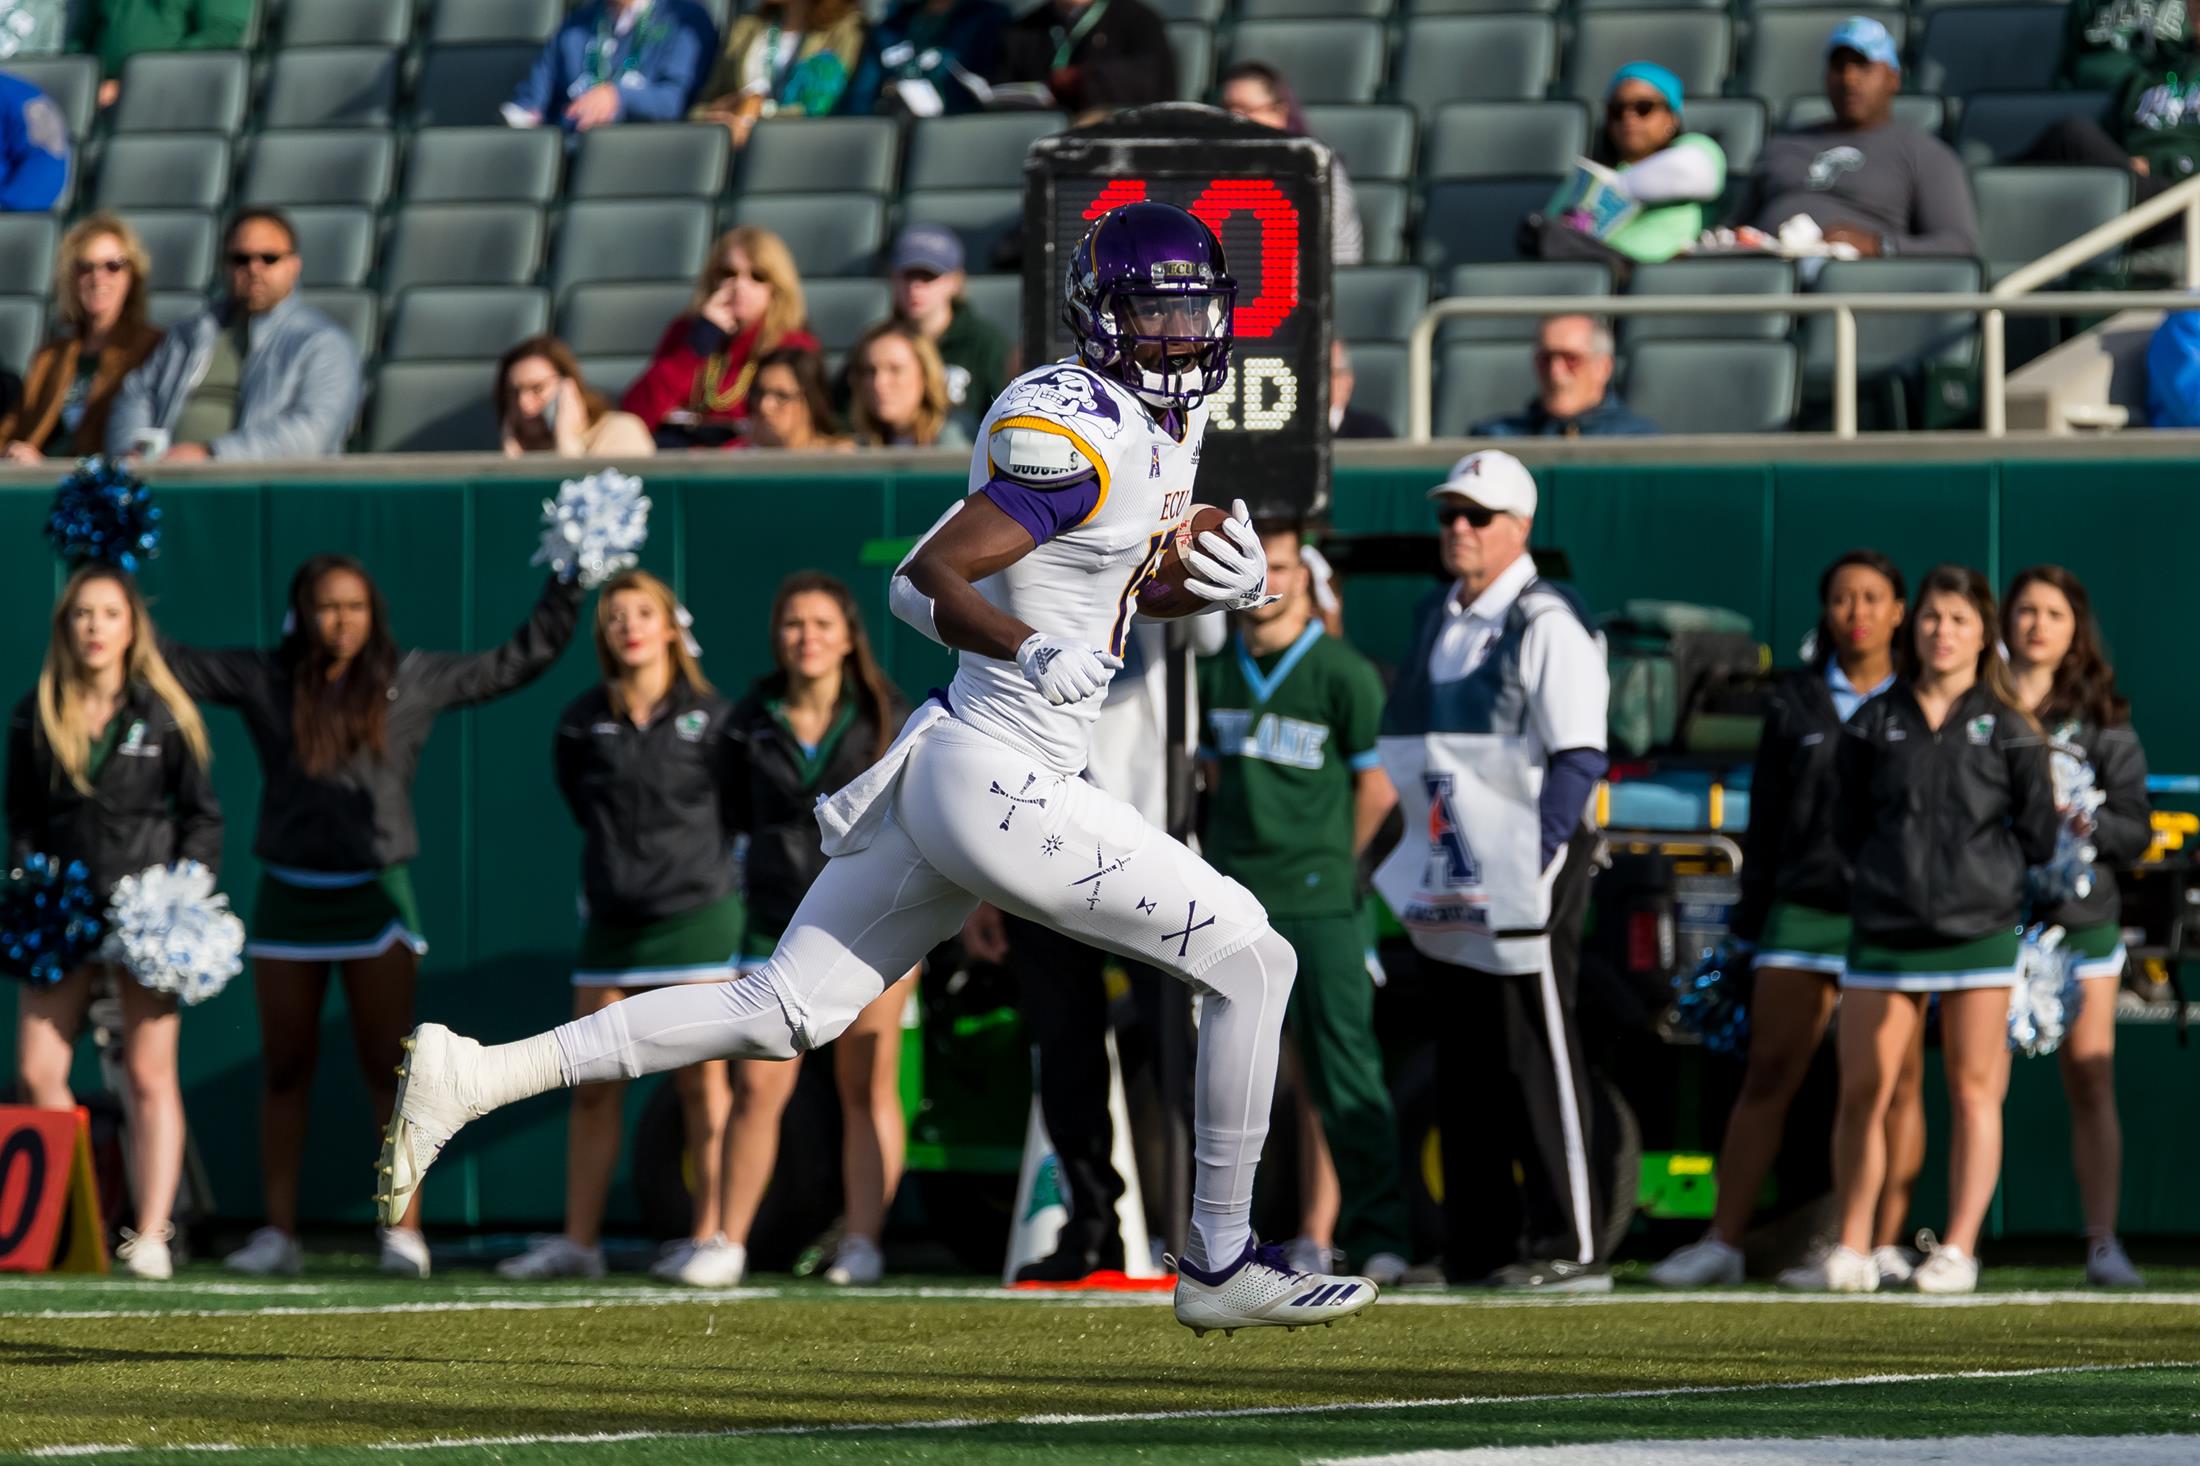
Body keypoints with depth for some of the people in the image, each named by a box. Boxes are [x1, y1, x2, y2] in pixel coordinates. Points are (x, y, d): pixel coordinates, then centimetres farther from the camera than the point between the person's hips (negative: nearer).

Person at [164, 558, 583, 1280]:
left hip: (376, 892, -2)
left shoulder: (411, 681, 2)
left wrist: (567, 588, 4)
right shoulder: (263, 680, 3)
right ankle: (277, 1234, 10)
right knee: (284, 1070, 6)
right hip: (289, 894, 2)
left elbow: (519, 660, 8)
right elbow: (169, 661, 4)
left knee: (388, 1068, -4)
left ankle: (404, 1232, -3)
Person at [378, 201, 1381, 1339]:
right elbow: (924, 580, -21)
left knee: (784, 1013, 10)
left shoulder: (1171, 418, 13)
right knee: (1251, 961, -2)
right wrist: (1034, 650, -37)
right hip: (1002, 784, -10)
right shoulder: (1074, 429, -17)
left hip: (943, 769, 10)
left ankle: (473, 1077, 7)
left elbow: (1134, 579, 28)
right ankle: (1221, 1265, 8)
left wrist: (1230, 582, 6)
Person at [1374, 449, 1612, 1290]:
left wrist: (1536, 862, -19)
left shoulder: (1545, 627, -8)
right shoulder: (1434, 623, 17)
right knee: (1462, 1070, 9)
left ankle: (1571, 1247, -8)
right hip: (1451, 876, 8)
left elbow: (1580, 756, -14)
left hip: (1523, 872, -8)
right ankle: (1479, 1246, 14)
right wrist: (1424, 863, 15)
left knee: (1539, 1062, -9)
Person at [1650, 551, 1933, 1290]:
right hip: (1806, 909, 1)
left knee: (1899, 1081, -1)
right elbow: (1766, 815, 14)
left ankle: (1885, 1249, 4)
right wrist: (1752, 917, 10)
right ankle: (1723, 1243, -3)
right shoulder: (1796, 701, 12)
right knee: (1767, 1075, -2)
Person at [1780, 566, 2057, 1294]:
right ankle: (1851, 1253, 8)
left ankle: (1957, 1250, 3)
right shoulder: (1874, 723, 8)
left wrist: (1978, 864, 4)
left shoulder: (2008, 728, 3)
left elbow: (2038, 836, 5)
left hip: (1978, 929, -2)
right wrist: (1894, 864, 5)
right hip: (1884, 927, 2)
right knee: (1860, 1091, 1)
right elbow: (1847, 826, 12)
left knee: (1973, 1090, -1)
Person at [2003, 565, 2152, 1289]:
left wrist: (2079, 821, -13)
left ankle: (2103, 1244, 1)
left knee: (2092, 1083, -3)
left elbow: (2136, 830, 4)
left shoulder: (2101, 721, 7)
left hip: (2080, 916, 1)